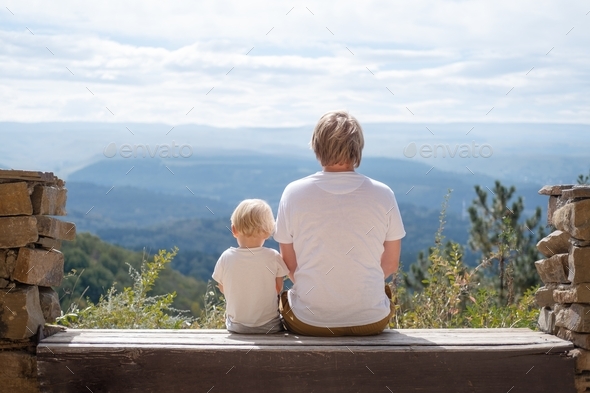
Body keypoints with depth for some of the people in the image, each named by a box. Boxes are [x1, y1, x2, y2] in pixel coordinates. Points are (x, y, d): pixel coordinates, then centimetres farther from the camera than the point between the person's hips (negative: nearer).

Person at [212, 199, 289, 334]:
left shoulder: (226, 257, -12)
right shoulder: (273, 257, -14)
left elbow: (222, 289, 3)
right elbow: (278, 289, -2)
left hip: (236, 326, 2)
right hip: (270, 326, -2)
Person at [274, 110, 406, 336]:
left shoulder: (294, 193, -7)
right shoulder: (382, 194, -7)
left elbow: (289, 265, 0)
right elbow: (391, 264, 2)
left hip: (308, 322, 0)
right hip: (371, 320, 1)